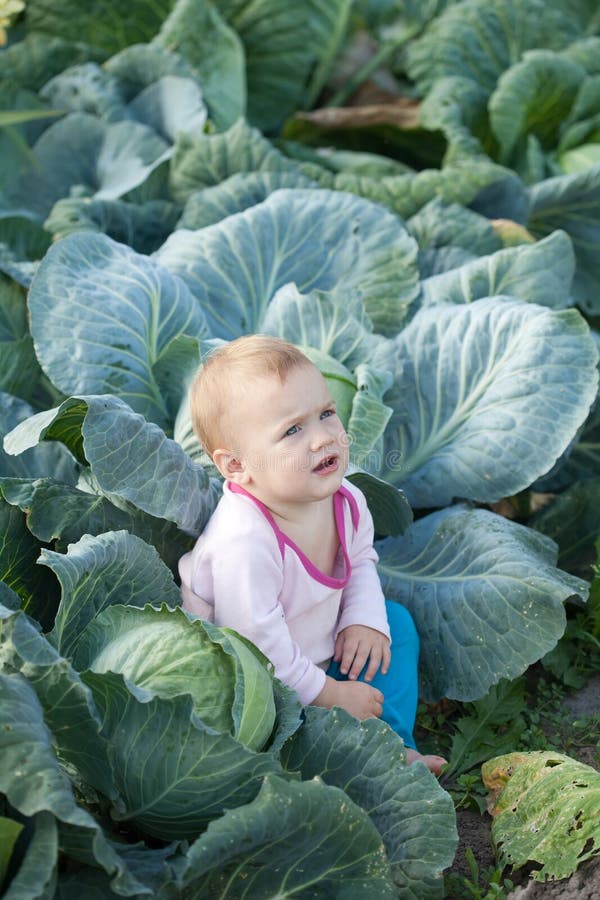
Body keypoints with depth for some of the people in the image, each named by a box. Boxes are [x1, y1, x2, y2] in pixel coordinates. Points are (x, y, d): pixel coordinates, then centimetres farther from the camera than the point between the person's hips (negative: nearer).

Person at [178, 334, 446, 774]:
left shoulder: (345, 500, -12)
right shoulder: (244, 541, -37)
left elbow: (360, 561, 11)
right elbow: (254, 643, -31)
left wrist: (364, 618, -8)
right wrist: (327, 694, -21)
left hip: (322, 651, 8)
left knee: (395, 622, 4)